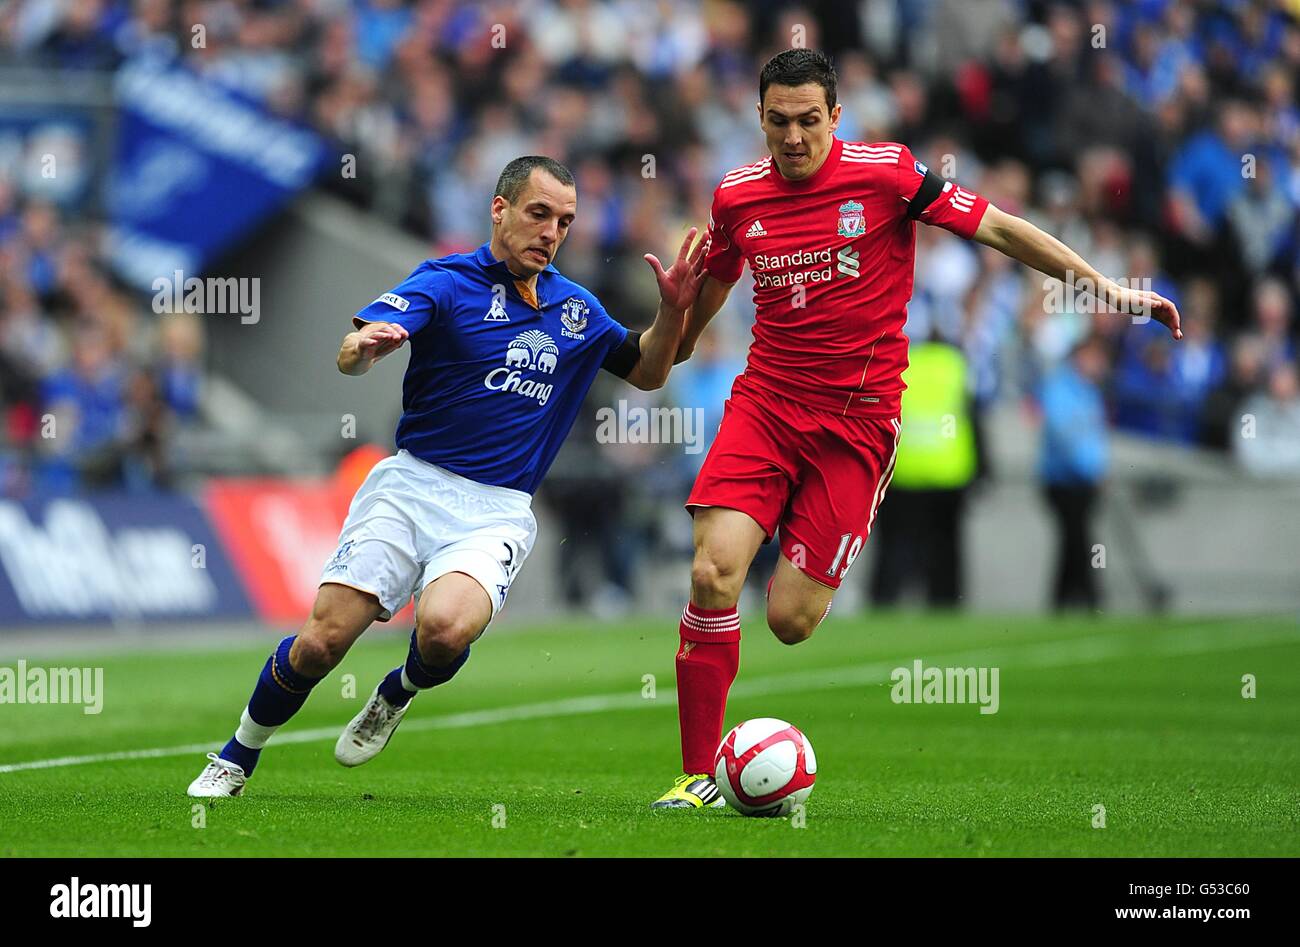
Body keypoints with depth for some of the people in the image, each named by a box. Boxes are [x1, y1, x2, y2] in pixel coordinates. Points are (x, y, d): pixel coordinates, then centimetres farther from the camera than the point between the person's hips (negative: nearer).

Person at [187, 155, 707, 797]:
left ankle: (401, 692, 7)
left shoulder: (576, 308, 13)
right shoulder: (446, 281, -3)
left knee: (446, 628, -29)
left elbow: (647, 372, 26)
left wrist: (673, 311, 6)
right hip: (410, 484, -2)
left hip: (496, 512, 2)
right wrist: (364, 345, -42)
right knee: (323, 641, -11)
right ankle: (237, 757, 14)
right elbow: (351, 355, -16)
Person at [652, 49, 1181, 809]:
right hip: (763, 402, 2)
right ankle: (699, 775, -9)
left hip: (856, 419, -2)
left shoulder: (885, 172, -6)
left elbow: (999, 229, -2)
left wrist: (1102, 283, -4)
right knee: (714, 572, -18)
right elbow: (709, 289, 24)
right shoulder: (738, 197, 4)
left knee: (791, 620, -10)